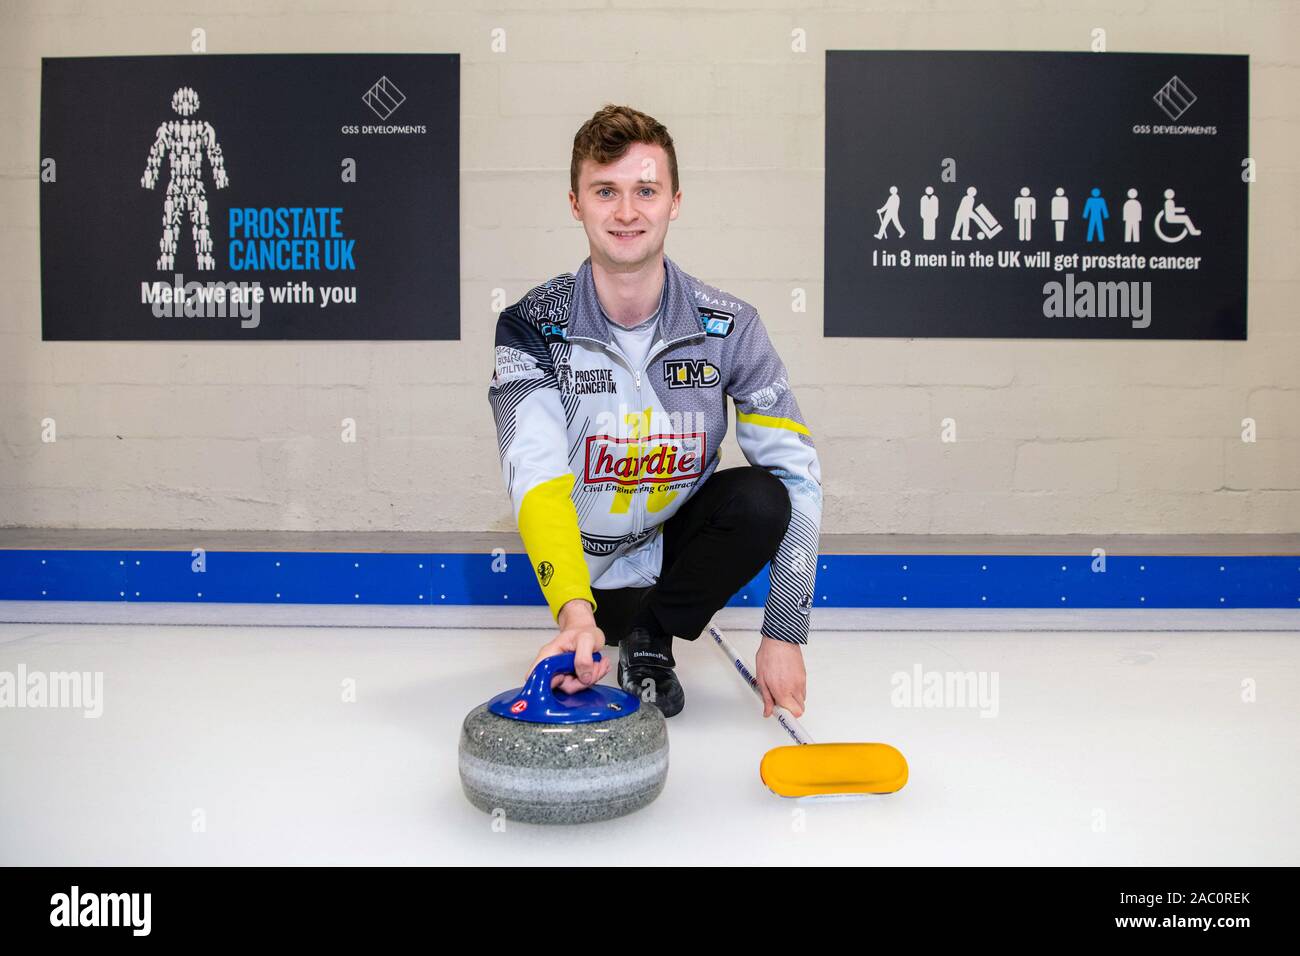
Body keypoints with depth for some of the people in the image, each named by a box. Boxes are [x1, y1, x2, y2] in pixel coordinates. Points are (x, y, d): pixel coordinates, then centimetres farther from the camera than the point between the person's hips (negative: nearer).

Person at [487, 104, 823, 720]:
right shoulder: (532, 328, -17)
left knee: (764, 497, -26)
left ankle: (654, 635, -2)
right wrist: (575, 613, -47)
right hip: (590, 562, 1)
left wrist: (784, 634, -23)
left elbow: (798, 473, -17)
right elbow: (537, 481, -29)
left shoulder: (727, 327, -14)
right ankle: (618, 622, 17)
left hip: (683, 537, 0)